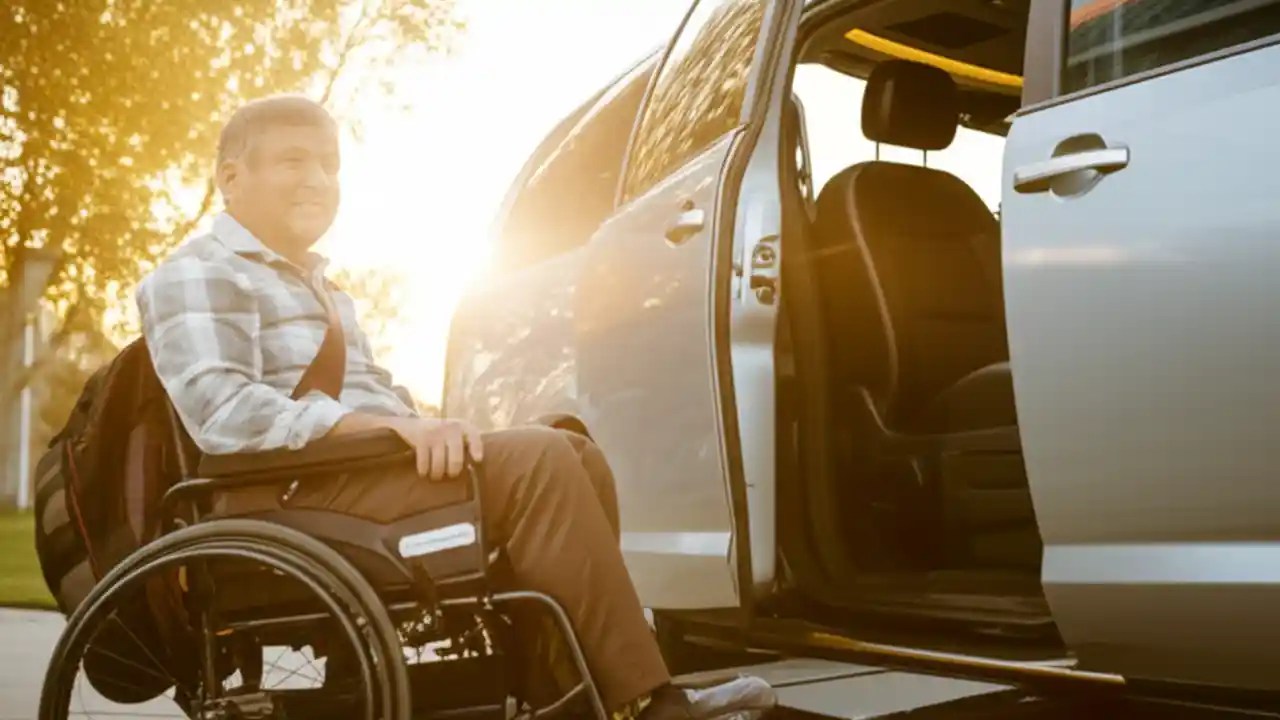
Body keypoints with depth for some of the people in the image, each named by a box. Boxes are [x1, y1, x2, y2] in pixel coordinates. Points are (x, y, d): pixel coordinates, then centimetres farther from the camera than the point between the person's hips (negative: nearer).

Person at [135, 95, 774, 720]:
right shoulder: (199, 275, 0)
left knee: (575, 453, -8)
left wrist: (424, 430, -1)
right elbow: (222, 413, -17)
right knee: (536, 459, -24)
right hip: (297, 495, -9)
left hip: (369, 469, 9)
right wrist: (380, 426, -26)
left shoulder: (319, 288, 30)